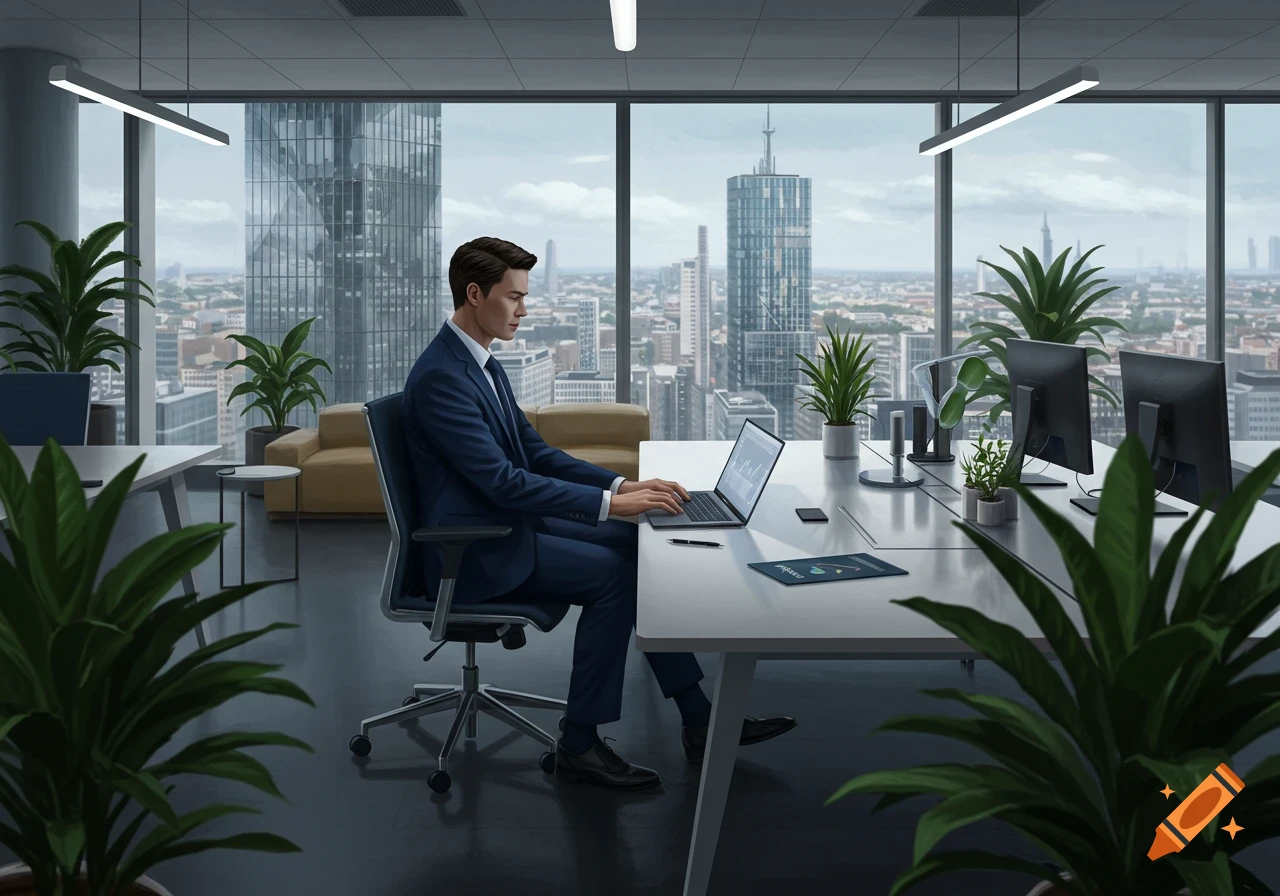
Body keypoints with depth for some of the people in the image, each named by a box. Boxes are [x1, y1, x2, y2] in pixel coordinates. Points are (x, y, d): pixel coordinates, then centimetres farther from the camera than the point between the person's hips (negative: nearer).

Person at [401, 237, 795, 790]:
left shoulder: (482, 364, 12)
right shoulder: (439, 376, -20)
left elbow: (537, 454, 12)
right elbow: (501, 480, -26)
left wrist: (625, 486, -2)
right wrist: (610, 503, -26)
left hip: (508, 523, 9)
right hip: (473, 552, -9)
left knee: (638, 549, -2)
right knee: (611, 572, -20)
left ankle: (699, 722, 2)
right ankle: (579, 744, -9)